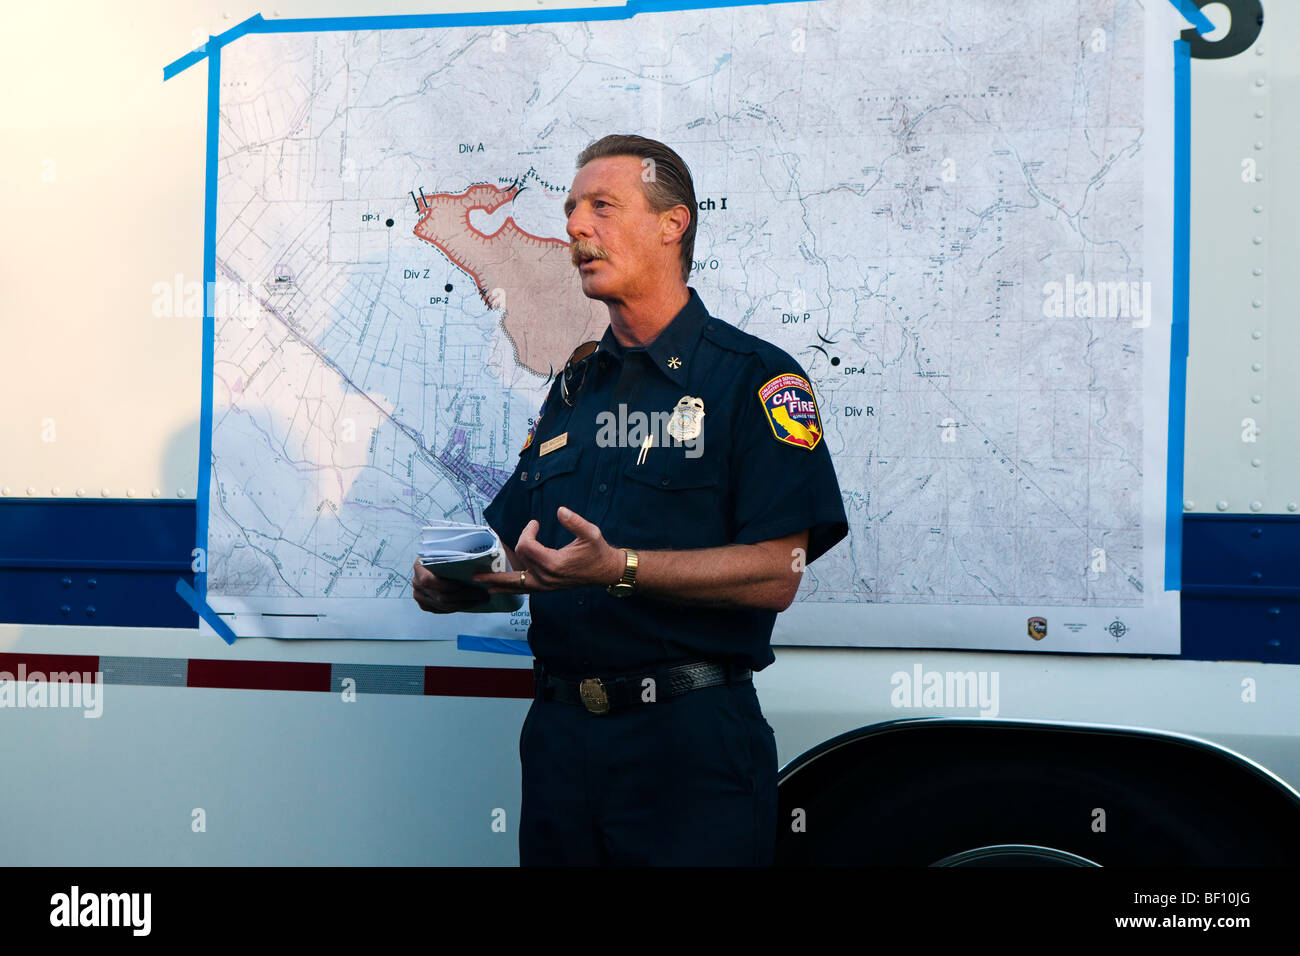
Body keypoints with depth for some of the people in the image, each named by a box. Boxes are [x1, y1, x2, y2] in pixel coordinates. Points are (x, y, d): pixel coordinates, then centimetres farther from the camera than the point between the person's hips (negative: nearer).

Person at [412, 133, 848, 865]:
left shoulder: (755, 377, -4)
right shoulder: (572, 389, 17)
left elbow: (775, 574, -14)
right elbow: (513, 549, 17)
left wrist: (621, 569, -25)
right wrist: (455, 584, -5)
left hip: (690, 744, -6)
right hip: (560, 735, 6)